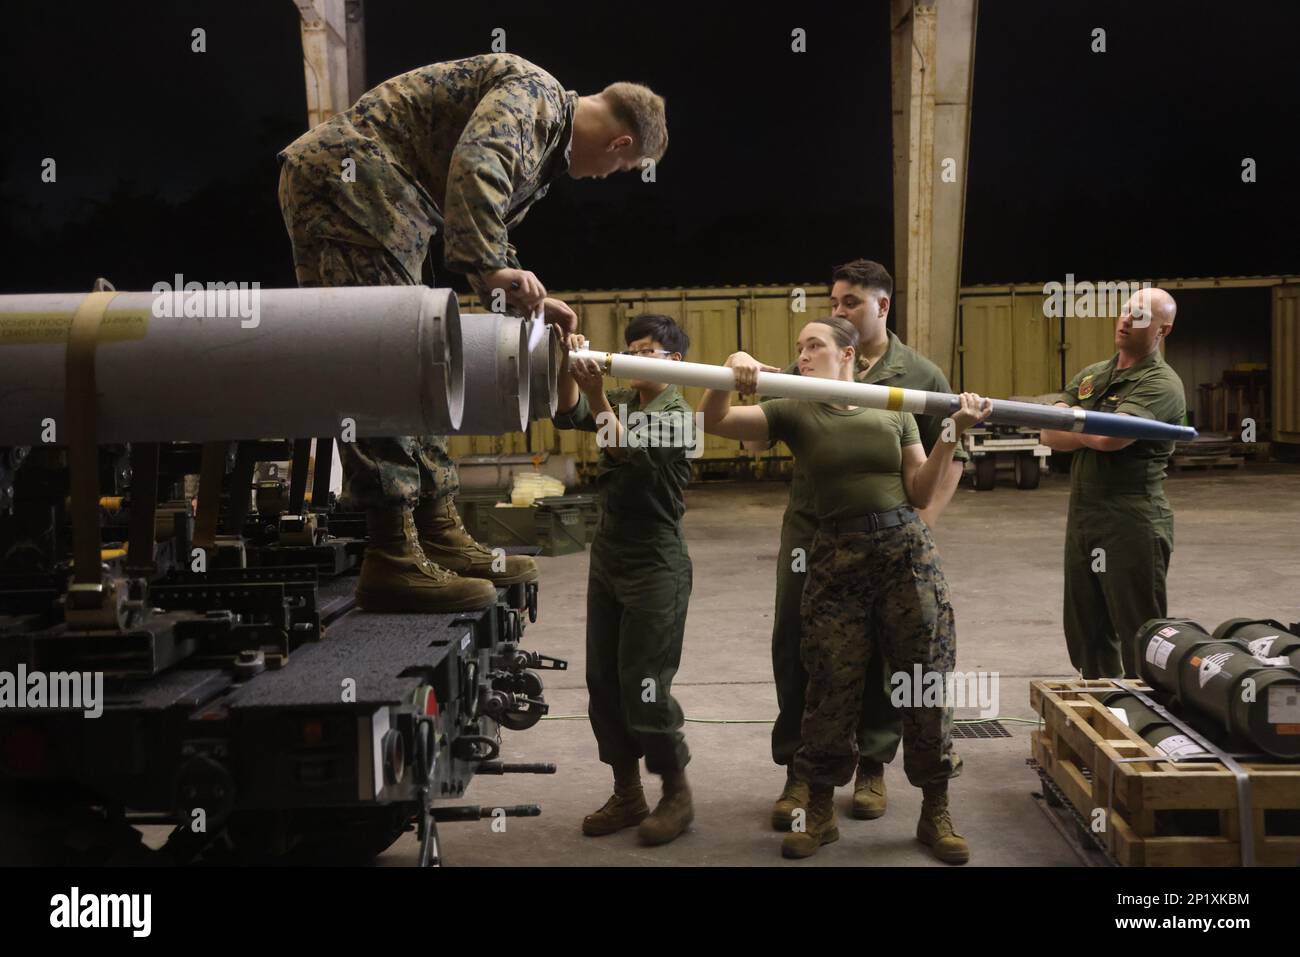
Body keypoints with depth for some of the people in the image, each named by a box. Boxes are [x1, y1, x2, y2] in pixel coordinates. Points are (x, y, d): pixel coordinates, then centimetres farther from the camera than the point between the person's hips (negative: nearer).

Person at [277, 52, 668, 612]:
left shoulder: (544, 149, 23)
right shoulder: (533, 92, -8)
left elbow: (490, 232, 30)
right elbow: (474, 167, -27)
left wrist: (525, 296, 24)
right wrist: (491, 269, -32)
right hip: (345, 175, -11)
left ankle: (439, 535, 13)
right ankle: (393, 560, -15)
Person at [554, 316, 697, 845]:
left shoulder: (675, 414, -10)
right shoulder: (622, 401, 10)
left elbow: (626, 449, -26)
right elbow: (568, 417, -3)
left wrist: (597, 395, -38)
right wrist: (568, 368, -18)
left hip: (655, 566, -7)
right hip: (608, 557, 7)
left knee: (644, 686, -5)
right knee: (603, 681, 9)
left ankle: (676, 793, 12)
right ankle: (626, 794, 20)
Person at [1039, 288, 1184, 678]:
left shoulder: (1161, 385, -10)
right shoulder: (1090, 376, 14)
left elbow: (1107, 437, -24)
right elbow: (1049, 435, 3)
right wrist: (1091, 433, -15)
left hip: (1132, 525, -8)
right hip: (1083, 516, 8)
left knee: (1139, 640, 0)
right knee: (1087, 632, 16)